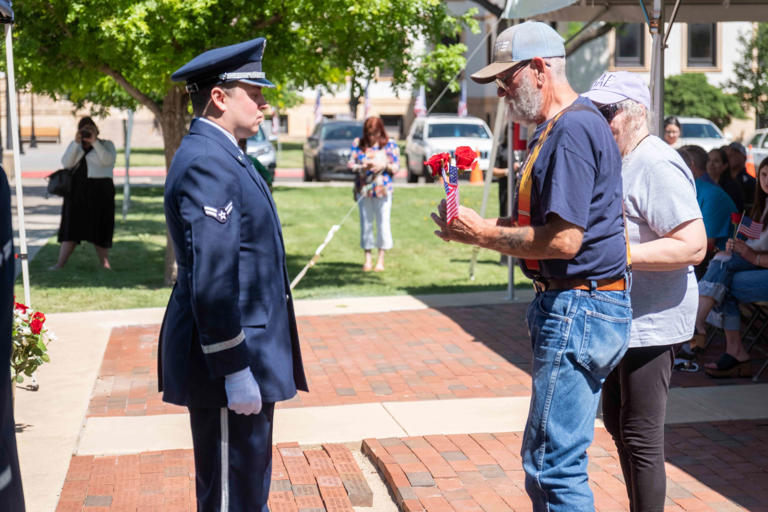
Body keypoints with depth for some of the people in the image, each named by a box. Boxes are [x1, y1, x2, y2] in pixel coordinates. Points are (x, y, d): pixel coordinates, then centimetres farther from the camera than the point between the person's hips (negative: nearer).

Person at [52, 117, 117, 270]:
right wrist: (76, 143, -10)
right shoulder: (75, 145, 14)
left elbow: (108, 160, -15)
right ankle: (60, 263, -1)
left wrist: (95, 142, -17)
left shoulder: (106, 144, 5)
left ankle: (105, 264, 5)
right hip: (76, 190, 3)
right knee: (72, 228, 1)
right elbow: (66, 163, -2)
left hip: (99, 191, -3)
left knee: (99, 229, -2)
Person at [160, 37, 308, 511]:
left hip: (246, 360, 10)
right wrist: (235, 370, -24)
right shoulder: (207, 162, -19)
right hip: (230, 364, -10)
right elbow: (211, 279, -25)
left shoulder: (222, 156, 14)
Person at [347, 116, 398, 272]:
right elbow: (350, 164, 2)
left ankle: (381, 259, 6)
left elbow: (396, 167, 3)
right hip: (363, 190, 1)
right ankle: (368, 258, 14)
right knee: (366, 223, 5)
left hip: (383, 190, -1)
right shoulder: (357, 144, 6)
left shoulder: (390, 144, 3)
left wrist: (384, 166, -15)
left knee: (383, 224, -2)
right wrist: (363, 167, -16)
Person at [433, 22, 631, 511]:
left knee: (554, 464, -6)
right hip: (581, 308, 11)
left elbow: (563, 239, -23)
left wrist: (483, 234, -12)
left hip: (578, 308, -11)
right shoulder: (567, 126, 17)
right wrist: (482, 225, 10)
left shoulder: (572, 130, -17)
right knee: (546, 459, 16)